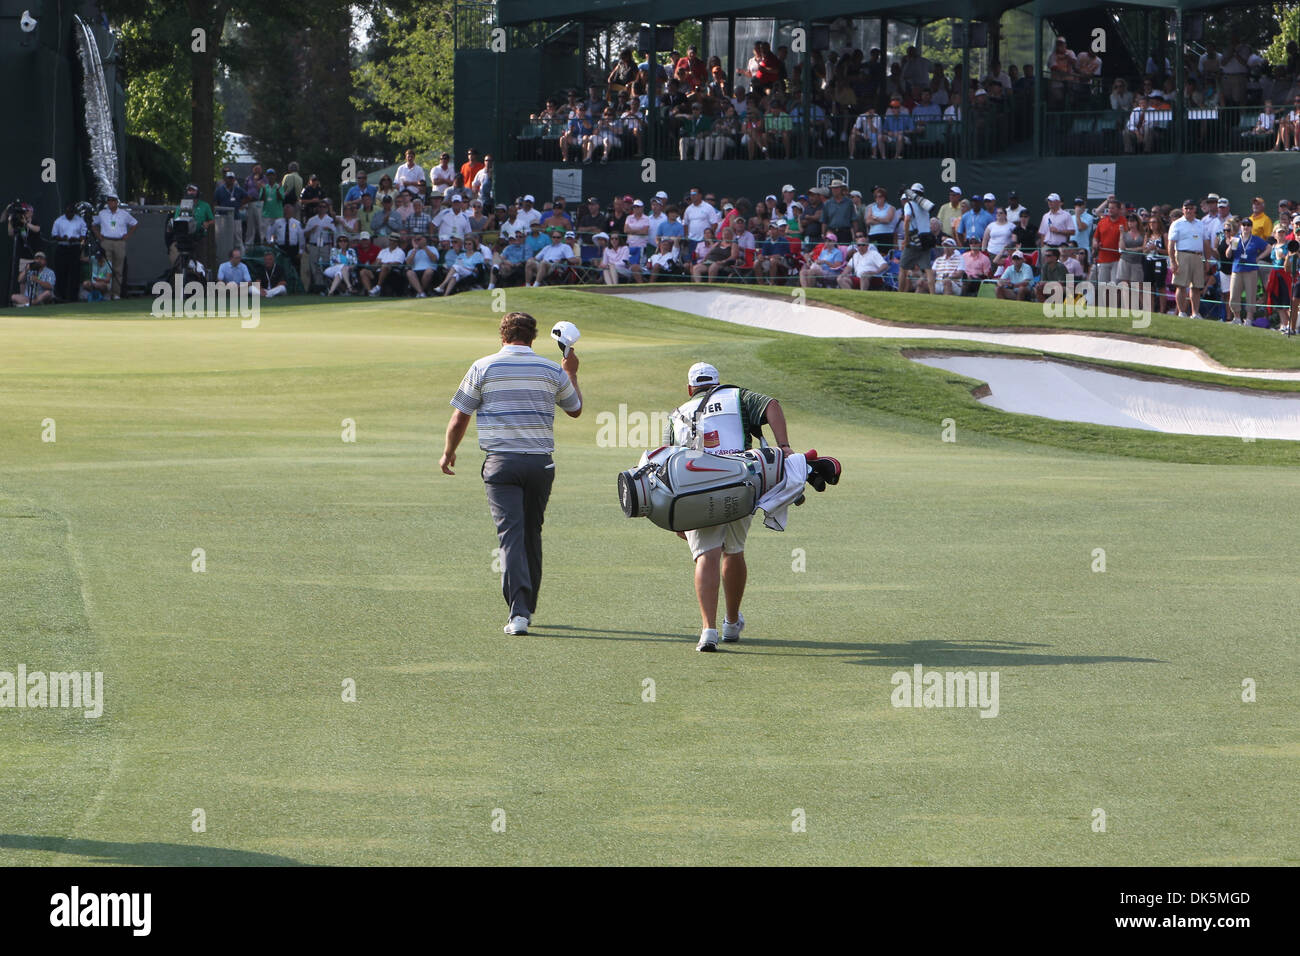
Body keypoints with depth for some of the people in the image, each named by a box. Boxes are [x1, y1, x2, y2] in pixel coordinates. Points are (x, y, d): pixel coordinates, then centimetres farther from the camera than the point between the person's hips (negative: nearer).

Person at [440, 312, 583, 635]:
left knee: (511, 533, -8)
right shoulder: (552, 371, 6)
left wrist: (448, 452, 20)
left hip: (501, 462, -3)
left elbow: (459, 418, 3)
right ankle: (527, 607, 25)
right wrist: (571, 372, 38)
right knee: (532, 534, 16)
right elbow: (575, 409, 23)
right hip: (540, 462, 3)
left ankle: (519, 612, -20)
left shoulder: (483, 368, -1)